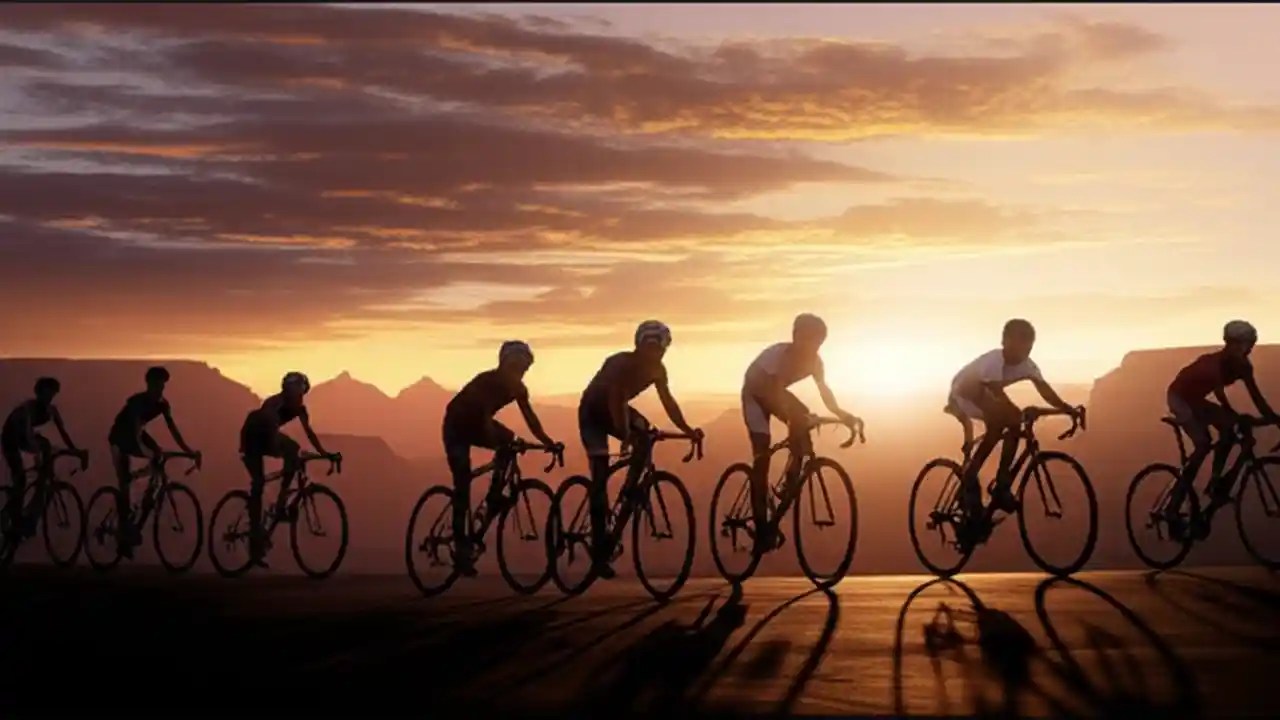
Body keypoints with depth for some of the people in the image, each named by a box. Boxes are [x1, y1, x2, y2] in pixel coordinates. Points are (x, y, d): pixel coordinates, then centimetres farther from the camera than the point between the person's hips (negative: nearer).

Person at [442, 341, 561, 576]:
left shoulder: (517, 388, -13)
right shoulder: (486, 381, -33)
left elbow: (530, 417, -16)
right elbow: (486, 418, -42)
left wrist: (548, 442, -29)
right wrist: (501, 445, -55)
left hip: (478, 425, 7)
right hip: (457, 426, -7)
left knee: (509, 439, -22)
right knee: (463, 484, -16)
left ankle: (493, 497, -8)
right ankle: (461, 545, -16)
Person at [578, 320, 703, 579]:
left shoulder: (656, 369, -13)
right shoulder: (620, 363, -33)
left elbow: (668, 402, -9)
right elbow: (615, 401, -41)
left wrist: (687, 430, -19)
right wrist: (624, 435, -53)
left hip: (618, 409, 5)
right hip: (593, 412, -5)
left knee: (645, 437, -28)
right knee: (601, 476, -15)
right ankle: (599, 550, -14)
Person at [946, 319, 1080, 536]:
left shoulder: (1026, 364, -15)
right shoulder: (993, 361, -36)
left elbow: (1044, 388, -24)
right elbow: (998, 394, -46)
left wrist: (1067, 409, -38)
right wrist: (1019, 413, -59)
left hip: (982, 399, 7)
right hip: (963, 395, -7)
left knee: (1014, 425, -14)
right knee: (998, 423, -29)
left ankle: (1002, 487, -5)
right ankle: (970, 480, -21)